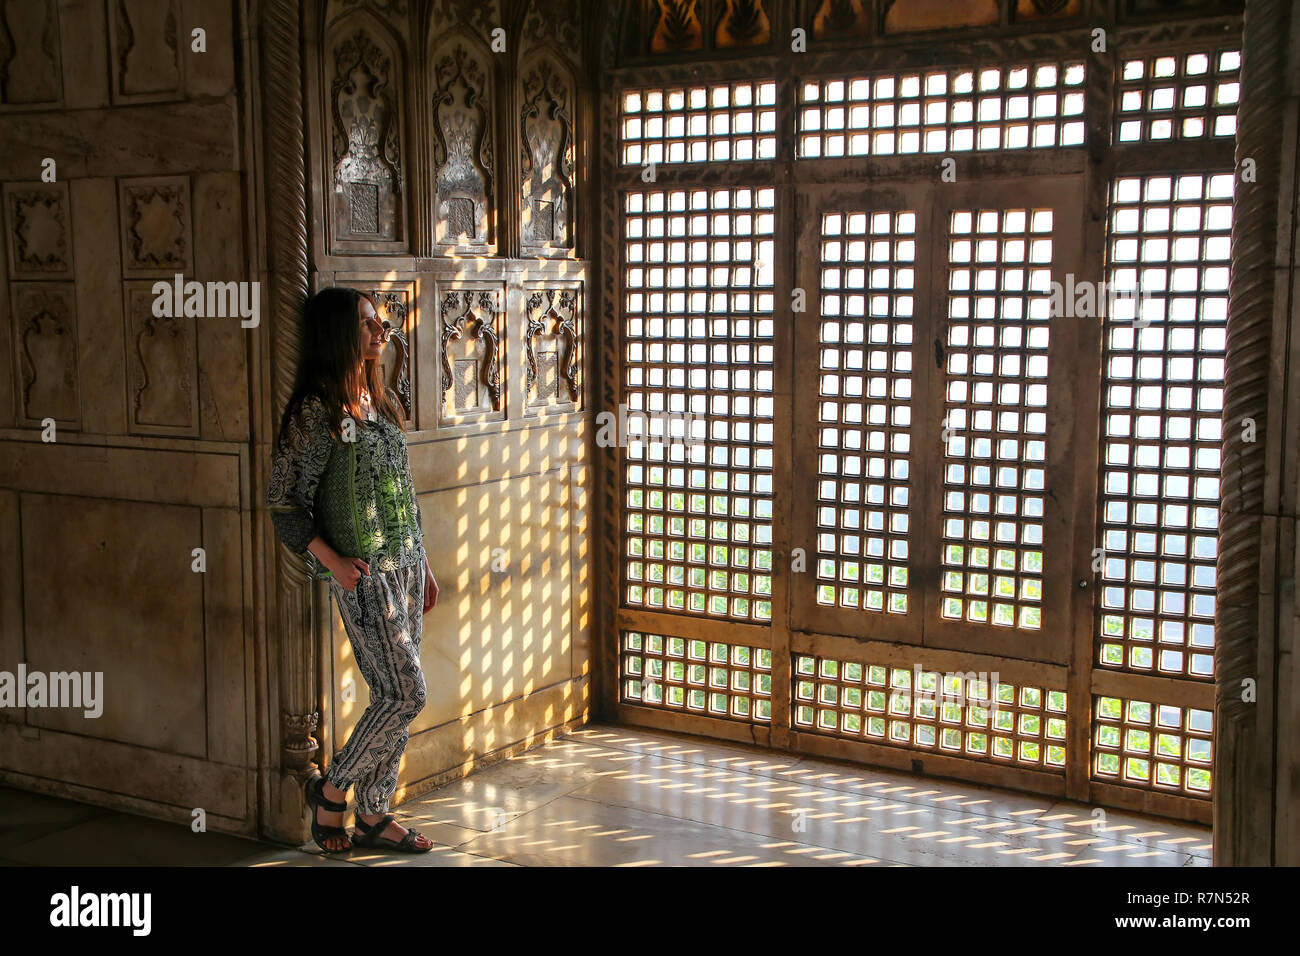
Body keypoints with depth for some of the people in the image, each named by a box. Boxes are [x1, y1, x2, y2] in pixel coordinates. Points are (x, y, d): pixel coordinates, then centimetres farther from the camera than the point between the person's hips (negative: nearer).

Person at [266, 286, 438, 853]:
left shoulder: (380, 401, 13)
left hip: (405, 564, 8)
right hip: (364, 572, -8)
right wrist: (333, 561, -18)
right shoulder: (317, 411, -11)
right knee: (405, 692, -8)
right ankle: (332, 789, 12)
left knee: (395, 696, 9)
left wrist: (423, 566, 18)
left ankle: (374, 816, 20)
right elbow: (284, 501, -10)